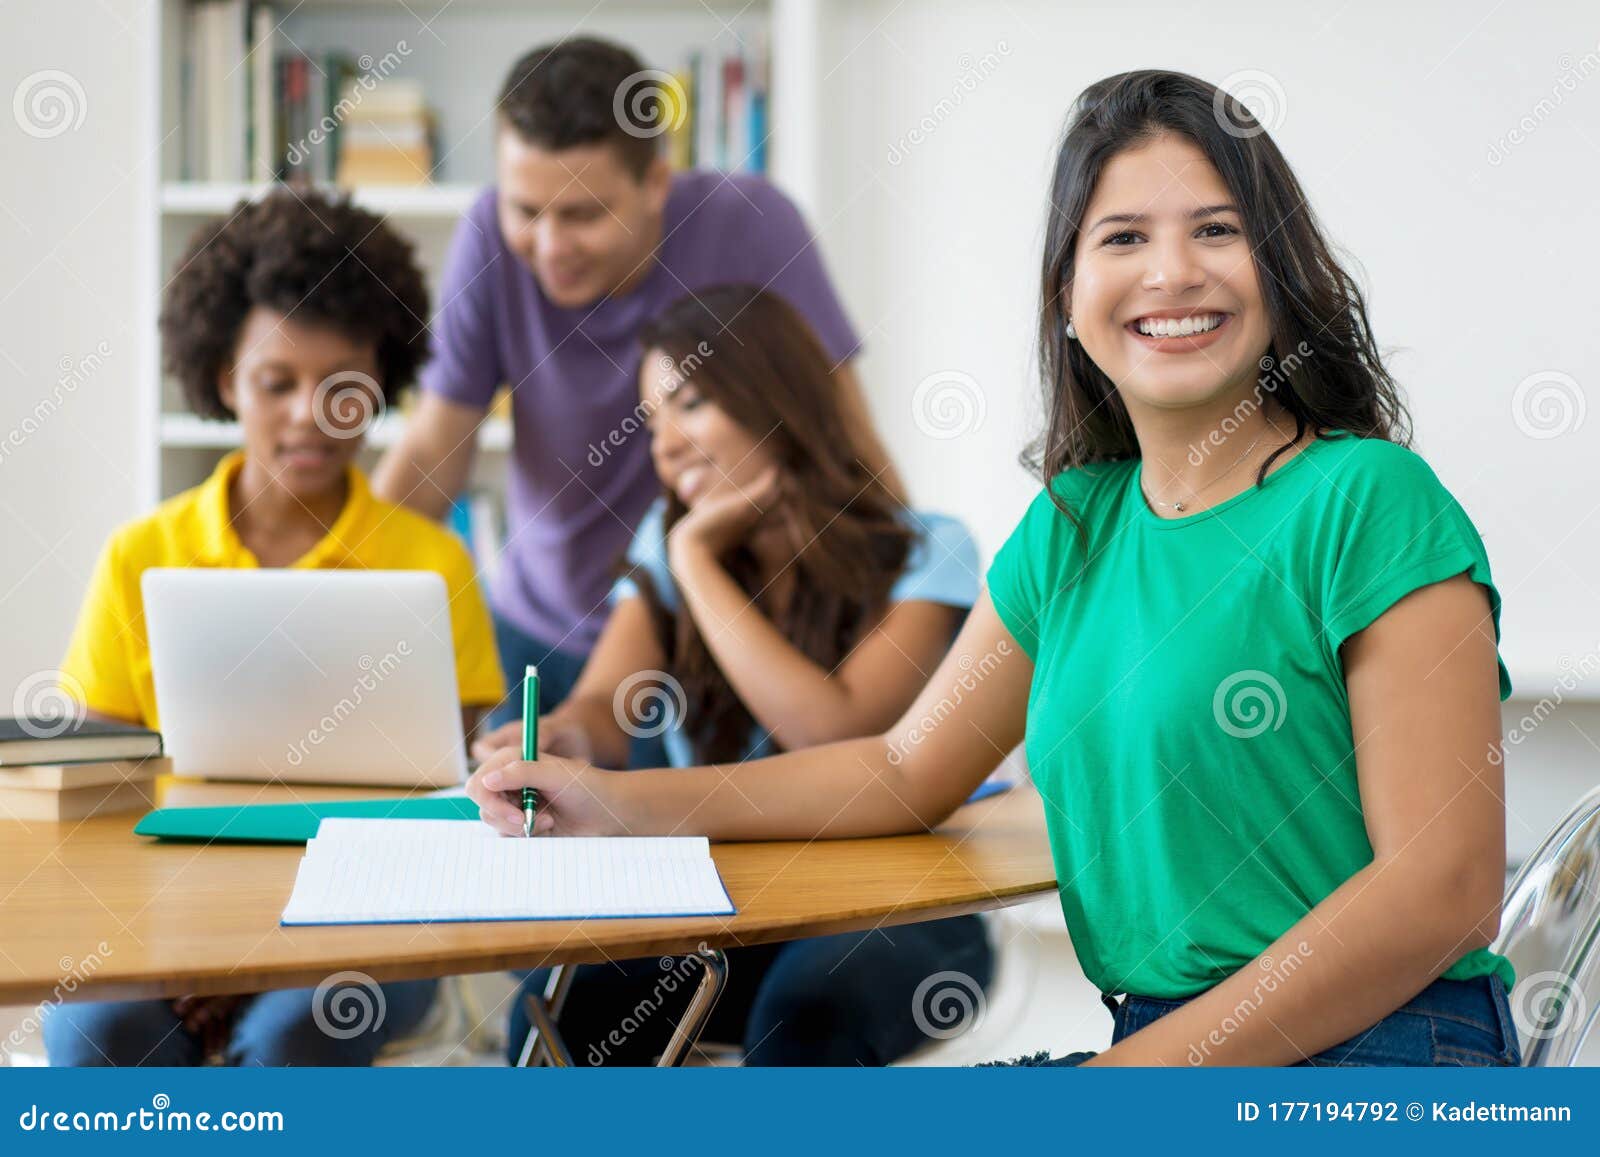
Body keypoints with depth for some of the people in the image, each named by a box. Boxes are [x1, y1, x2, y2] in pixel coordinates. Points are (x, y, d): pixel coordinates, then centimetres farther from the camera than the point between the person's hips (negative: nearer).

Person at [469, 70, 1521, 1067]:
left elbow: (1445, 888, -15)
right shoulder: (1076, 524, 13)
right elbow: (909, 771, 24)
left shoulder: (1371, 503, -10)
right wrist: (619, 804, 13)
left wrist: (1153, 1066, -18)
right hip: (1155, 1049, 7)